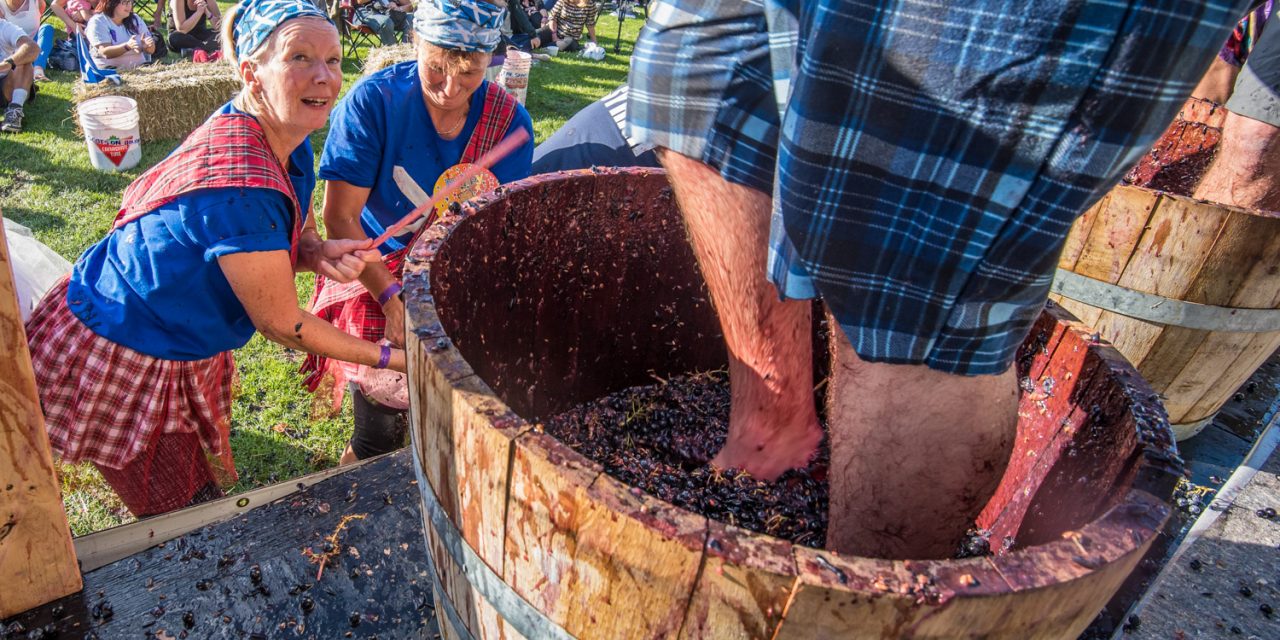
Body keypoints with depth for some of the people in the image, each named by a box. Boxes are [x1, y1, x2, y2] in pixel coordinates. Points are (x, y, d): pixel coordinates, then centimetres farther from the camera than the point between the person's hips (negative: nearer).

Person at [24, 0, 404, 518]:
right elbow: (282, 324, -26)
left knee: (204, 485, 25)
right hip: (123, 362, -8)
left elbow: (294, 237, 5)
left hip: (184, 351, 9)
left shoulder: (287, 142, -8)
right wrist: (392, 358, -17)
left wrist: (322, 253, -20)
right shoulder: (241, 183, -36)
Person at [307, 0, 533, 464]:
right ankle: (366, 460, 21)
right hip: (376, 262, -3)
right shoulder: (374, 99, -16)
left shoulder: (510, 120, -9)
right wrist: (391, 296, -24)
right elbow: (340, 217, -16)